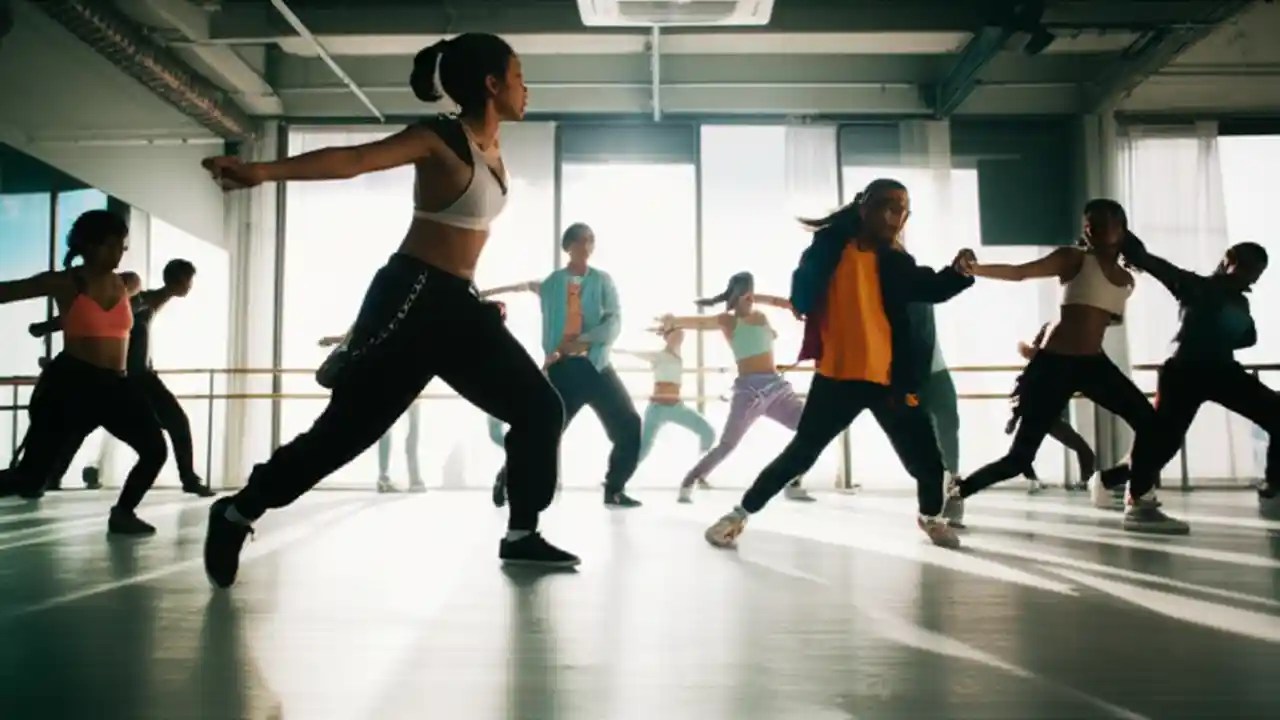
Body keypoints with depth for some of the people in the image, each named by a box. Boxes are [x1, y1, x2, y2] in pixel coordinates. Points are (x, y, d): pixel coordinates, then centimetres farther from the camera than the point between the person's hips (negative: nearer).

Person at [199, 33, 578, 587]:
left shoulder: (492, 146, 12)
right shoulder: (441, 140, -13)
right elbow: (355, 159, -25)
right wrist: (264, 171, -37)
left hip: (458, 304, 9)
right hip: (411, 297, -8)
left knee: (539, 407, 4)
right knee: (348, 424, -6)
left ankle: (521, 536, 14)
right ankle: (235, 514, 14)